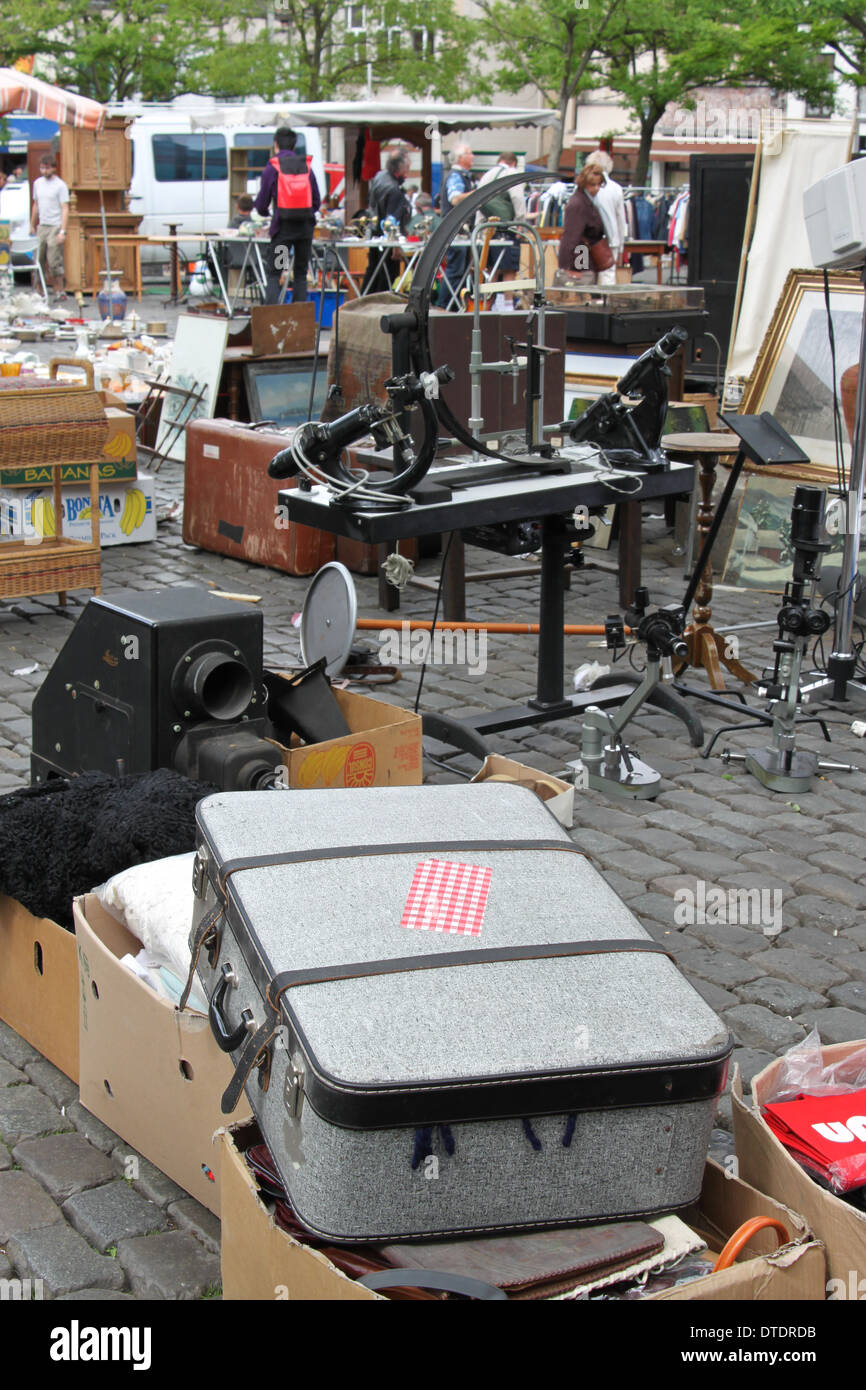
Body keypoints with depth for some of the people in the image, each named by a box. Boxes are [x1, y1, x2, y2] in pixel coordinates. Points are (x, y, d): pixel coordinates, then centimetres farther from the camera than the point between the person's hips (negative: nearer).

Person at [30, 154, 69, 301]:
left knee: (54, 261, -9)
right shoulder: (38, 183, 13)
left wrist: (62, 231, -18)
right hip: (42, 227, 6)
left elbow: (65, 209, -10)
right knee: (39, 259, 3)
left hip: (55, 227, -6)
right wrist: (32, 226, 23)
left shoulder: (60, 185, -6)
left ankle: (61, 290, 0)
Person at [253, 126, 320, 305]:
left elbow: (262, 204, -1)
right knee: (301, 273, 11)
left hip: (282, 227, -3)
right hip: (306, 226, 3)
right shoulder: (306, 166, 9)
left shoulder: (272, 167, -2)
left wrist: (263, 212, 22)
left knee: (274, 273, 0)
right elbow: (317, 202, 9)